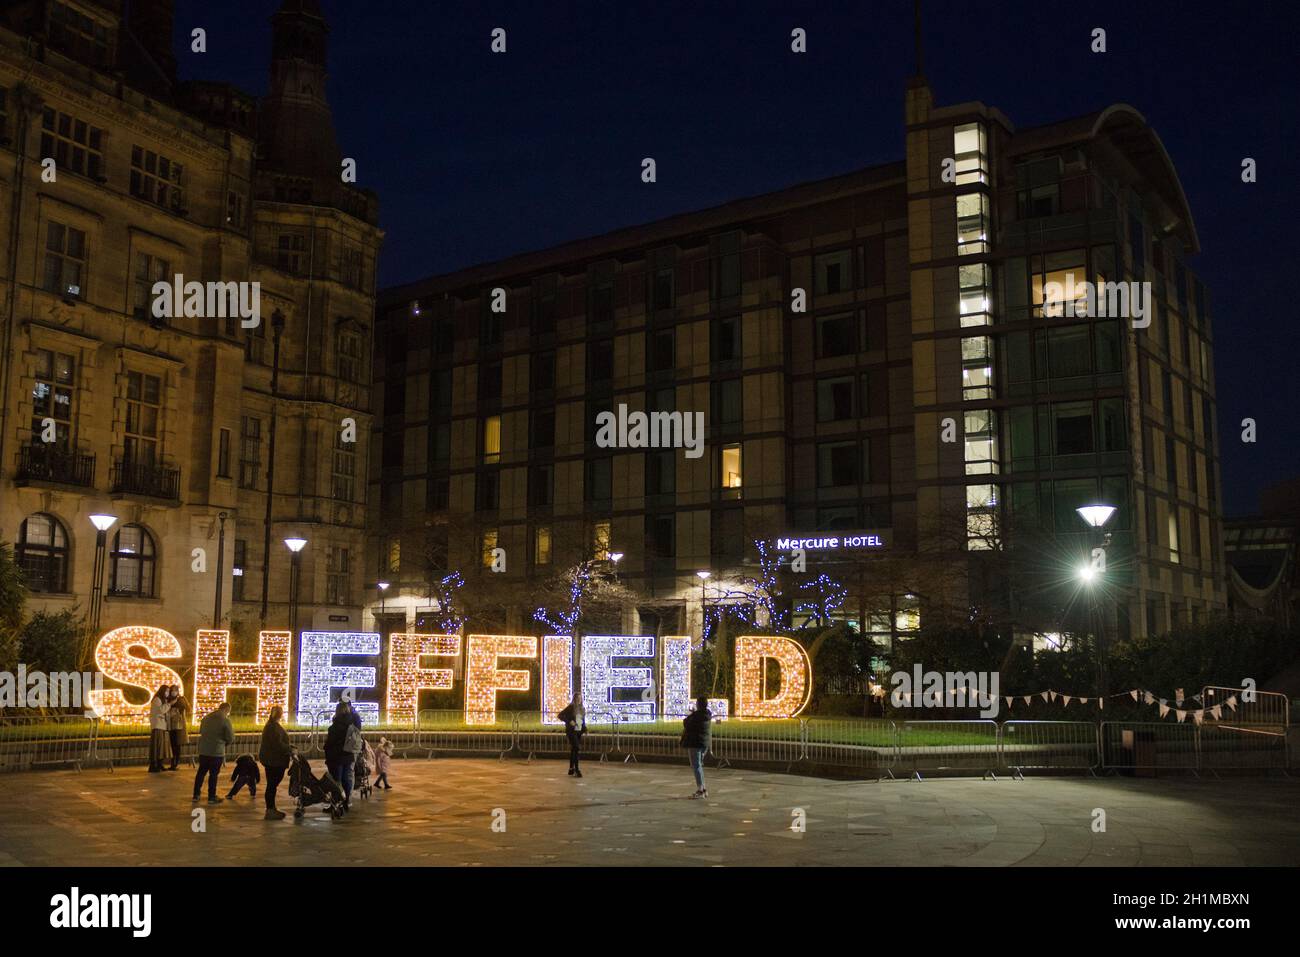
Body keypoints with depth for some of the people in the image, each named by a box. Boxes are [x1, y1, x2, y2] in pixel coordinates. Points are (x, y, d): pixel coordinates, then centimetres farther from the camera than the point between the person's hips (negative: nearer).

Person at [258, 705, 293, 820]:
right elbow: (277, 744, -25)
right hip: (274, 760, -11)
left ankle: (271, 809, 21)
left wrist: (288, 746, 14)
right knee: (272, 785, -5)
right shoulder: (274, 727, -19)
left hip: (271, 759, 11)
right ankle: (270, 811, 0)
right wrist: (289, 750, -14)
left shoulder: (271, 725, 16)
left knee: (272, 784, 15)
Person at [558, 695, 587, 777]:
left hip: (579, 731, 7)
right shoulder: (570, 707, -8)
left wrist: (585, 728, 7)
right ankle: (577, 770, -15)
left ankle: (571, 768, 25)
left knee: (573, 750, 15)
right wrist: (569, 721, -19)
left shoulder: (581, 708, 11)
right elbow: (560, 715, -11)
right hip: (572, 731, -7)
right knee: (576, 749, -14)